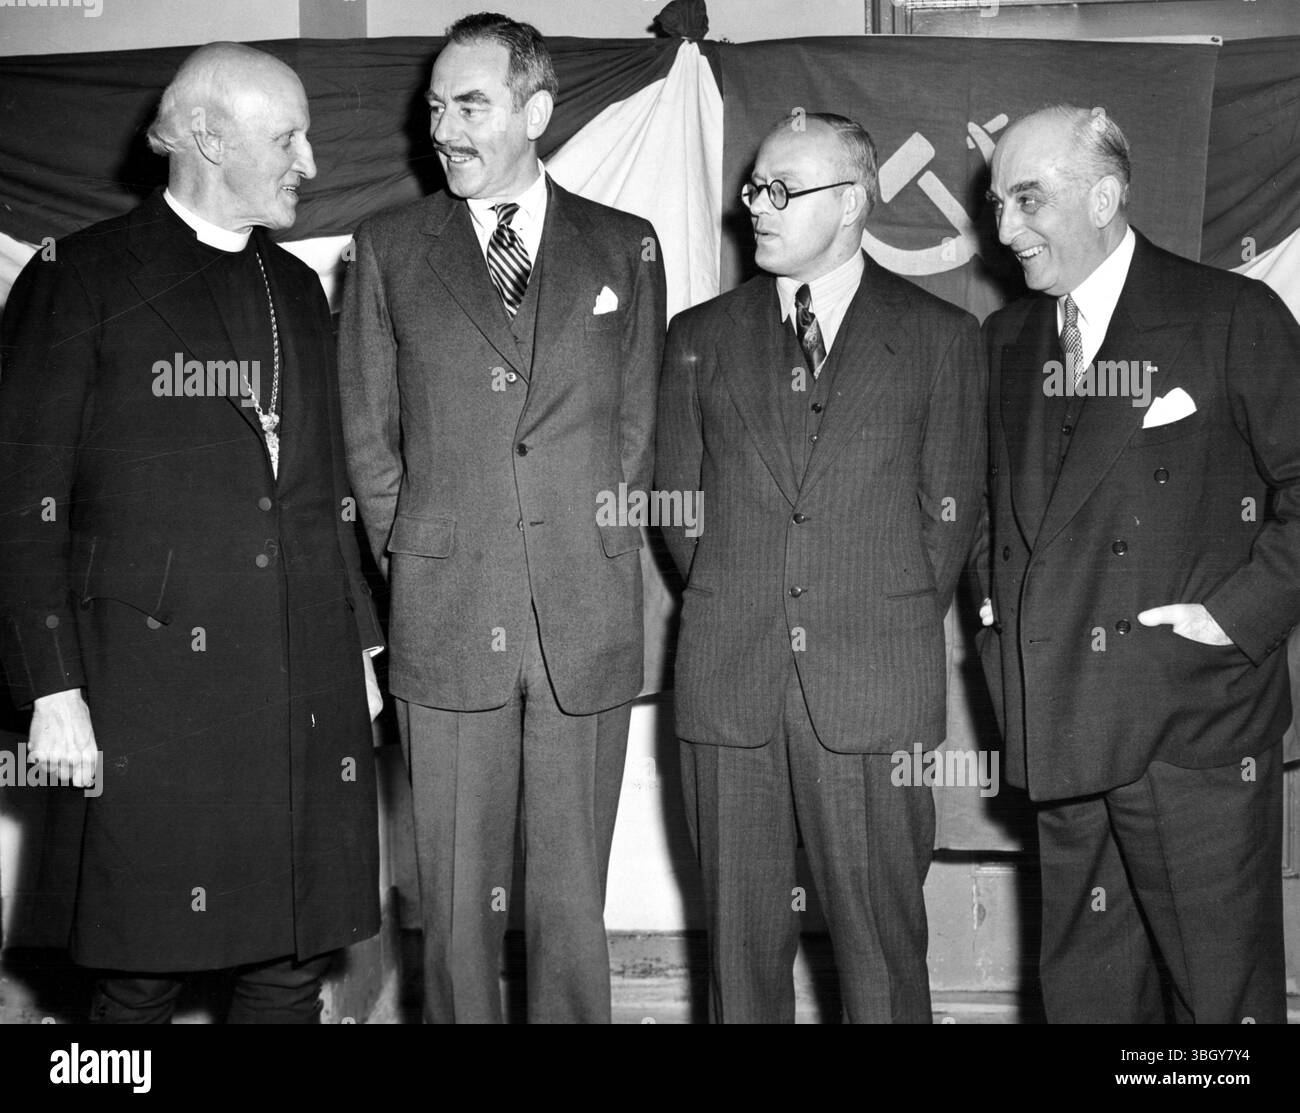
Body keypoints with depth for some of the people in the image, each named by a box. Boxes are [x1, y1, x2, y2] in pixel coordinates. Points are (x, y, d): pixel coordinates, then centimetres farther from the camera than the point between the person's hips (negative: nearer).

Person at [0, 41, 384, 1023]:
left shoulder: (298, 290, 18)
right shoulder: (80, 278, 0)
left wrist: (360, 645, 16)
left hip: (312, 683, 5)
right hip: (161, 676, -5)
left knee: (300, 952, 7)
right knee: (148, 968, 1)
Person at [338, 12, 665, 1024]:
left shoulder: (624, 247, 9)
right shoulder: (391, 248, 8)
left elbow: (637, 427, 11)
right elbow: (369, 436, 9)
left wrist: (597, 552, 4)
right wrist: (413, 566, 3)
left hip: (588, 621, 0)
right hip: (445, 622, 0)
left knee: (572, 893, 6)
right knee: (457, 894, 6)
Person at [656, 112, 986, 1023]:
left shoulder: (940, 336, 6)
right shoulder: (701, 336, 12)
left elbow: (951, 509, 6)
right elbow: (675, 501, 14)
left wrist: (893, 631, 4)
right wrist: (729, 603, 7)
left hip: (878, 688, -2)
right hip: (728, 684, 2)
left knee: (882, 939, 3)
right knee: (741, 937, 8)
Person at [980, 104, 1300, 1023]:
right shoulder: (1005, 340, 13)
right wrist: (1004, 605, 7)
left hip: (1196, 726, -5)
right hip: (1061, 729, 5)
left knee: (1225, 993, 4)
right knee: (1083, 989, 14)